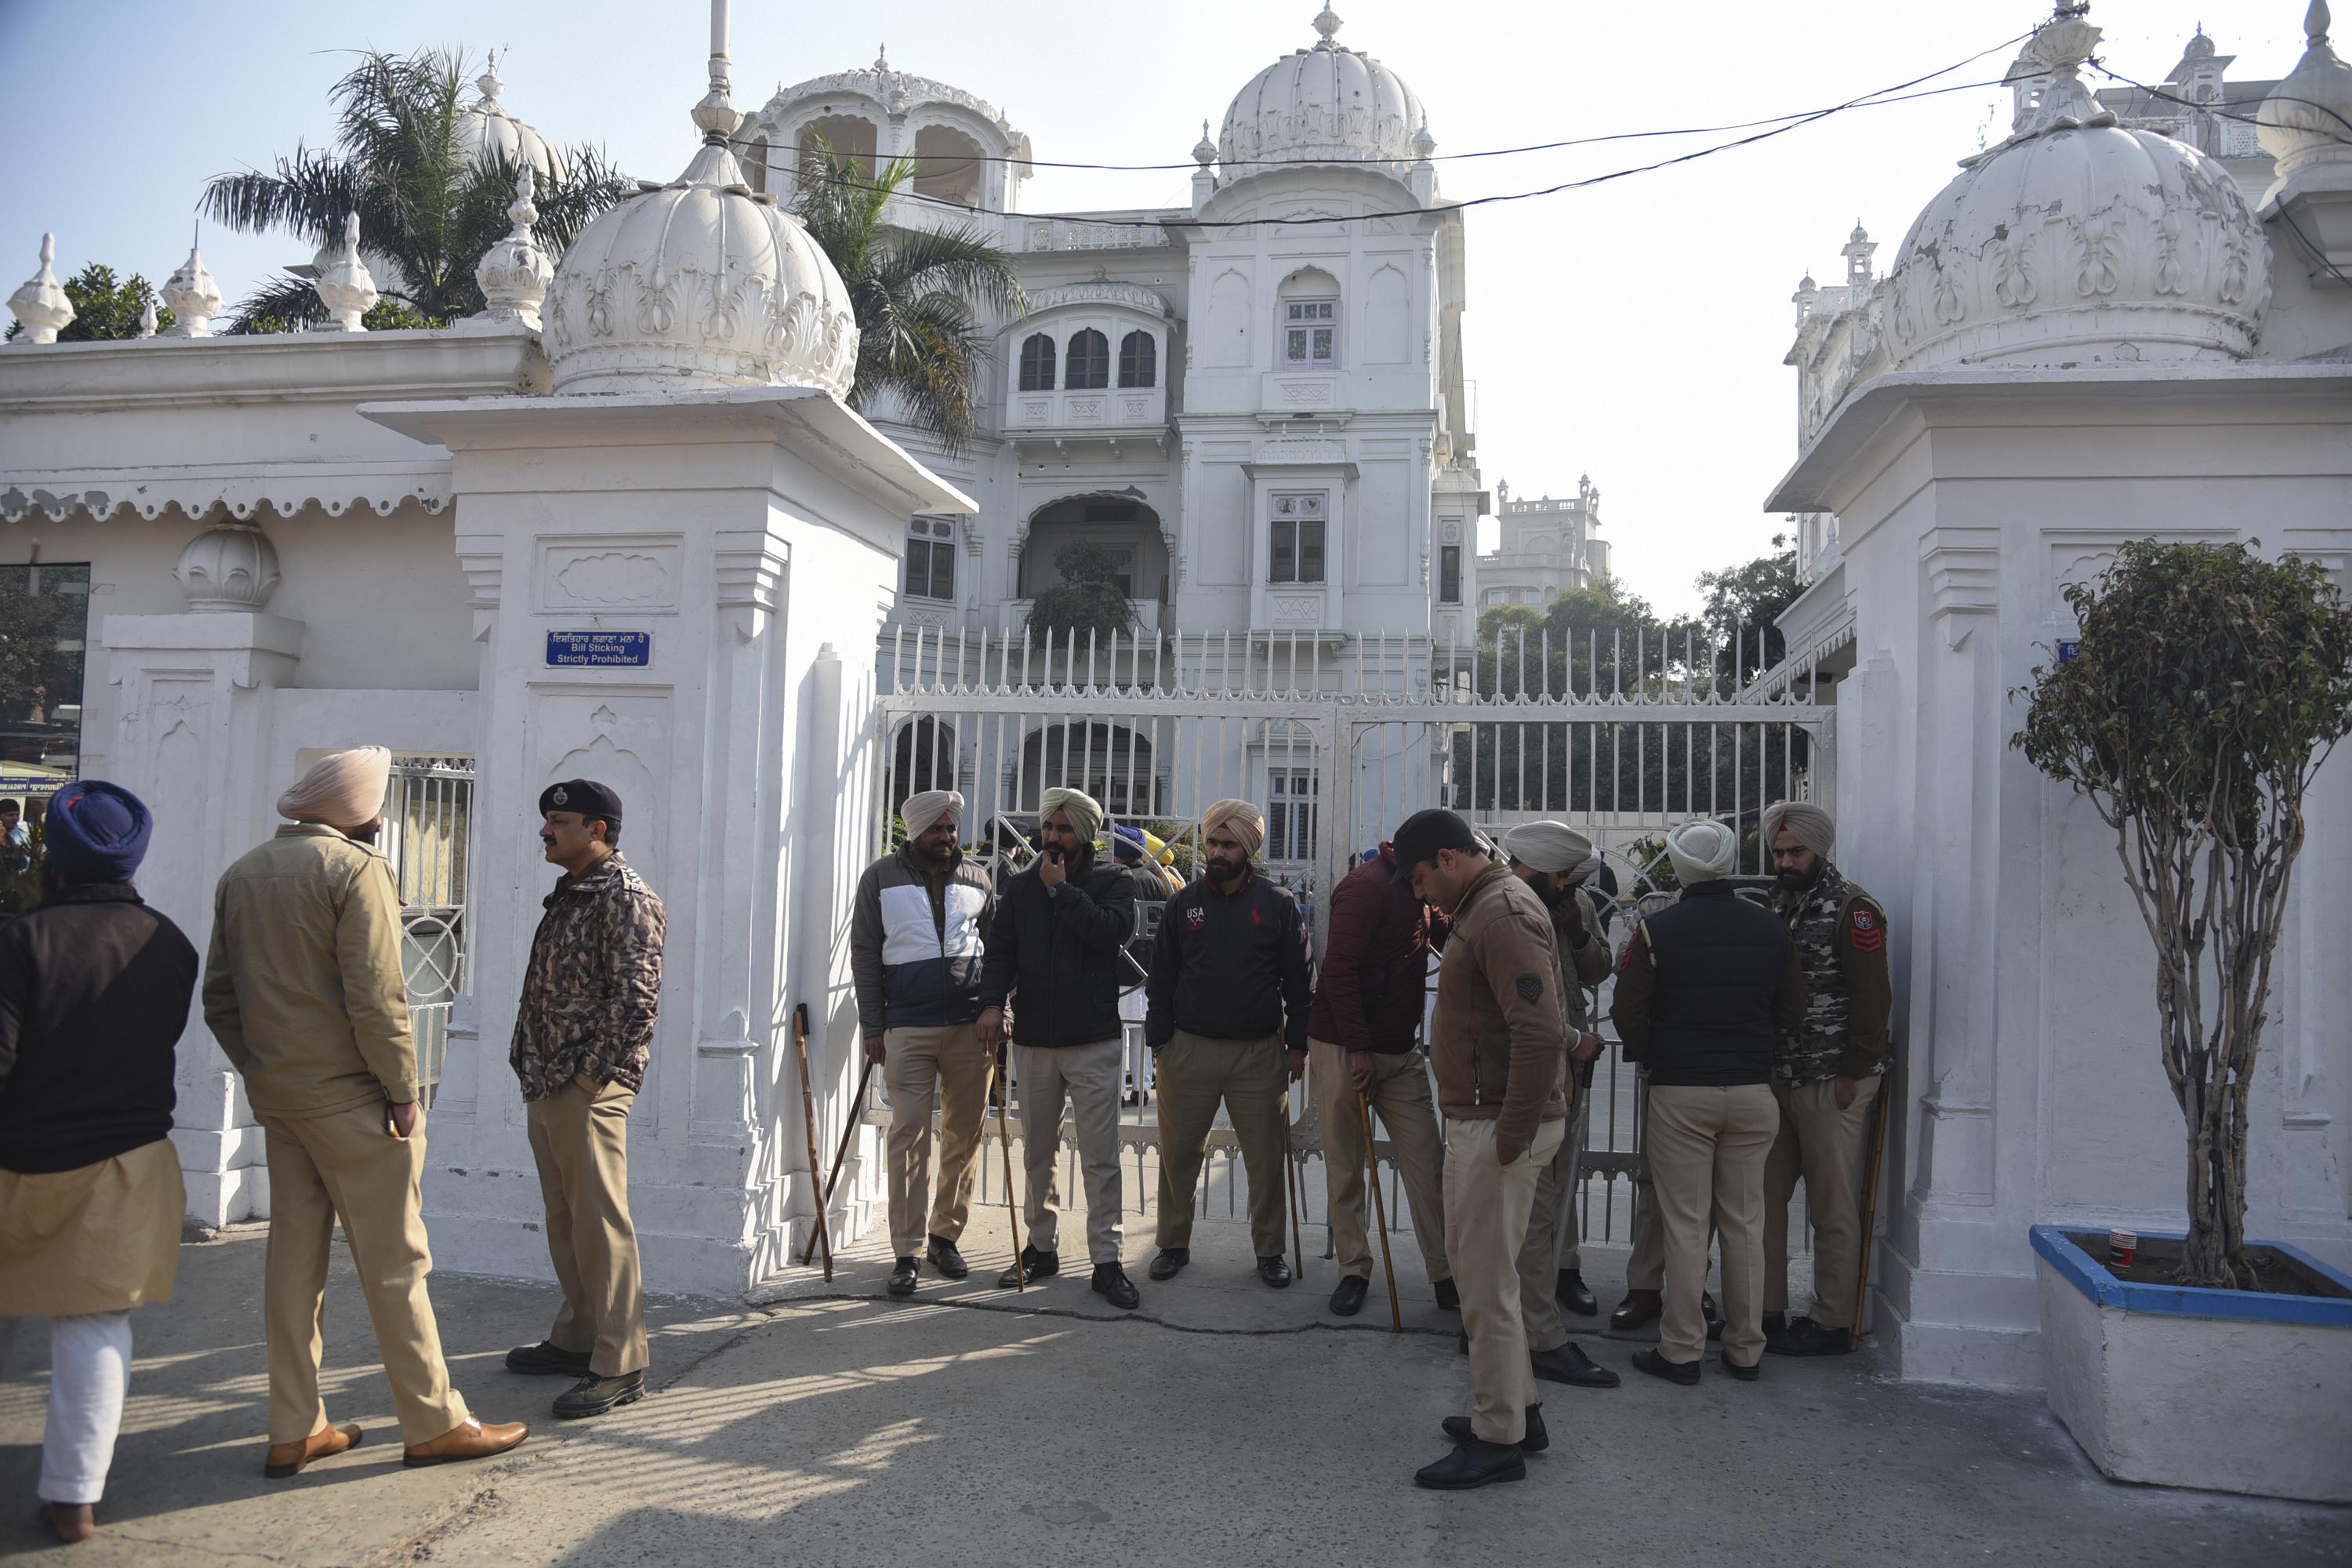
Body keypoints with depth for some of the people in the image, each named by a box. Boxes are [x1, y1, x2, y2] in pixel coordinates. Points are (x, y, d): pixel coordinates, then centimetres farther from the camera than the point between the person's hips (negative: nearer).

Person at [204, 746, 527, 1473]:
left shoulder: (242, 873, 11)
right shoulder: (357, 868, -13)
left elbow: (219, 998, 14)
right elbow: (376, 998, -19)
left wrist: (262, 1070, 17)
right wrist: (404, 1092, -12)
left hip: (277, 1094, 8)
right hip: (349, 1097, -7)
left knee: (294, 1256, 13)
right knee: (394, 1262, 0)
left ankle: (293, 1431, 19)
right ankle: (433, 1424, 8)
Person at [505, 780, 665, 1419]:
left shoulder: (626, 897, -13)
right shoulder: (568, 893, 16)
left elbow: (636, 1001, -19)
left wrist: (589, 1074, -18)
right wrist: (535, 1071, 14)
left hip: (587, 1089, -9)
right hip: (546, 1088, 10)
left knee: (599, 1223, -6)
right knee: (564, 1222, 17)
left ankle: (620, 1366, 1)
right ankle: (577, 1338, 30)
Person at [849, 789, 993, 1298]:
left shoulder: (976, 879, 10)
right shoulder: (881, 878, 4)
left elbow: (997, 946, 17)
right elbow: (865, 956, 3)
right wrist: (872, 1027, -2)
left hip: (970, 1026, 3)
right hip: (907, 1029, -3)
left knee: (965, 1134, 7)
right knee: (909, 1136, -4)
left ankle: (945, 1235, 21)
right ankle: (906, 1252, 2)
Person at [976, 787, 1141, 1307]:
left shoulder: (1113, 883, 2)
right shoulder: (1020, 889, 12)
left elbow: (1114, 930, -18)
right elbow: (1000, 951, 2)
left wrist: (1061, 889, -13)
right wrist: (992, 1001, -15)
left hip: (1094, 1043, -3)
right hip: (1033, 1041, 4)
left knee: (1101, 1156, -2)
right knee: (1037, 1152, 13)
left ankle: (1106, 1260, 5)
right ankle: (1042, 1247, 26)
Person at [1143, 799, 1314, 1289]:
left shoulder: (1278, 904, 2)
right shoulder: (1184, 904, 6)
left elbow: (1300, 979, 5)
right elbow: (1161, 978, 9)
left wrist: (1298, 1044, 1)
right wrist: (1159, 1041, 2)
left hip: (1260, 1053, -1)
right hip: (1188, 1049, 1)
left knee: (1266, 1157, 4)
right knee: (1178, 1154, 7)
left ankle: (1269, 1249, 20)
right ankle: (1174, 1244, 23)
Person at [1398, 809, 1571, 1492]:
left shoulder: (1502, 915, -18)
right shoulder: (1488, 905, 15)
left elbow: (1541, 1034, -27)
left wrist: (1512, 1136, -23)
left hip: (1496, 1128, -11)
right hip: (1481, 1121, 11)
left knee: (1485, 1281, -1)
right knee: (1476, 1264, 20)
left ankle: (1499, 1441, 11)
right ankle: (1518, 1408, 33)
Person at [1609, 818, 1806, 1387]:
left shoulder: (1657, 930, -10)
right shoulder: (1770, 927, 1)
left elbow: (1628, 1014, -8)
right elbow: (1793, 1012, 7)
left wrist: (1647, 1055, 11)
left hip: (1680, 1092, -3)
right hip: (1752, 1090, 3)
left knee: (1685, 1223, 4)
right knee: (1745, 1222, 12)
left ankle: (1681, 1351, 10)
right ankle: (1746, 1351, 20)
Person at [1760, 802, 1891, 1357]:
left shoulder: (1852, 909, -8)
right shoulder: (1779, 907, 15)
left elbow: (1873, 997, -12)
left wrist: (1852, 1075, -14)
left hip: (1832, 1083, -7)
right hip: (1780, 1079, 7)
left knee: (1833, 1207, 2)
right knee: (1765, 1196, 9)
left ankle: (1832, 1323, 12)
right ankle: (1767, 1311, 19)